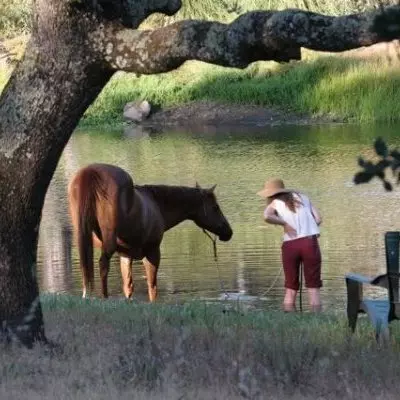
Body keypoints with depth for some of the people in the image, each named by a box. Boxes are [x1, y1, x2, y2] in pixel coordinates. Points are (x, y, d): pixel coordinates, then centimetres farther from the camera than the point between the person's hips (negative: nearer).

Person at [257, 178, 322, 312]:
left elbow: (267, 217, -14)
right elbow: (318, 219, 11)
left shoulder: (274, 203, 9)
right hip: (310, 242, 1)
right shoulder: (303, 197, 18)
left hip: (290, 245, -1)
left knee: (290, 289, 10)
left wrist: (285, 224, -2)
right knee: (313, 287, 4)